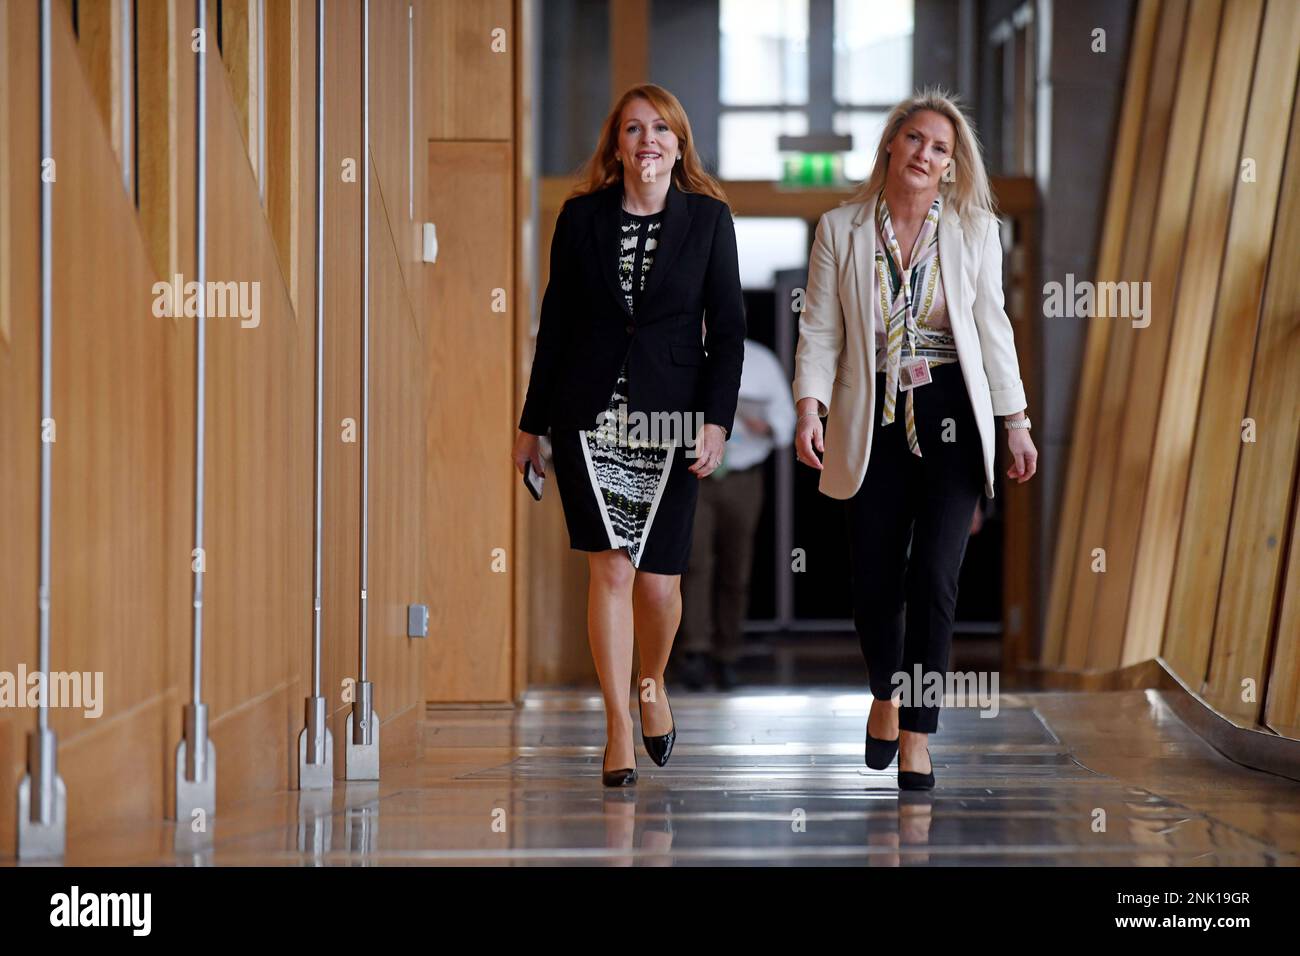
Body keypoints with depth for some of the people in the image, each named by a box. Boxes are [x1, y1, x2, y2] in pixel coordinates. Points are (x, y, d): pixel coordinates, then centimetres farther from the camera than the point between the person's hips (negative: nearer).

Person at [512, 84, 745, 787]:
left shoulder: (709, 220, 3)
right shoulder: (581, 217, 5)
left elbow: (726, 328, 2)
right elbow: (555, 325, 9)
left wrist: (717, 420, -9)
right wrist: (531, 424, 8)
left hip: (669, 418, 0)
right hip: (590, 416, 0)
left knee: (658, 577, 2)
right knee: (612, 568, -7)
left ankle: (652, 686, 32)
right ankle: (619, 730, 1)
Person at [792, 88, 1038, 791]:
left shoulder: (975, 231, 2)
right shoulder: (840, 230, 1)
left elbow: (992, 329, 5)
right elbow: (820, 329, 2)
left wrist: (1016, 424, 4)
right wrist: (810, 408, -11)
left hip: (952, 418, 0)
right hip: (874, 423, 1)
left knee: (933, 577, -7)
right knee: (874, 577, 4)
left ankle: (917, 737, 0)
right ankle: (885, 694, 34)